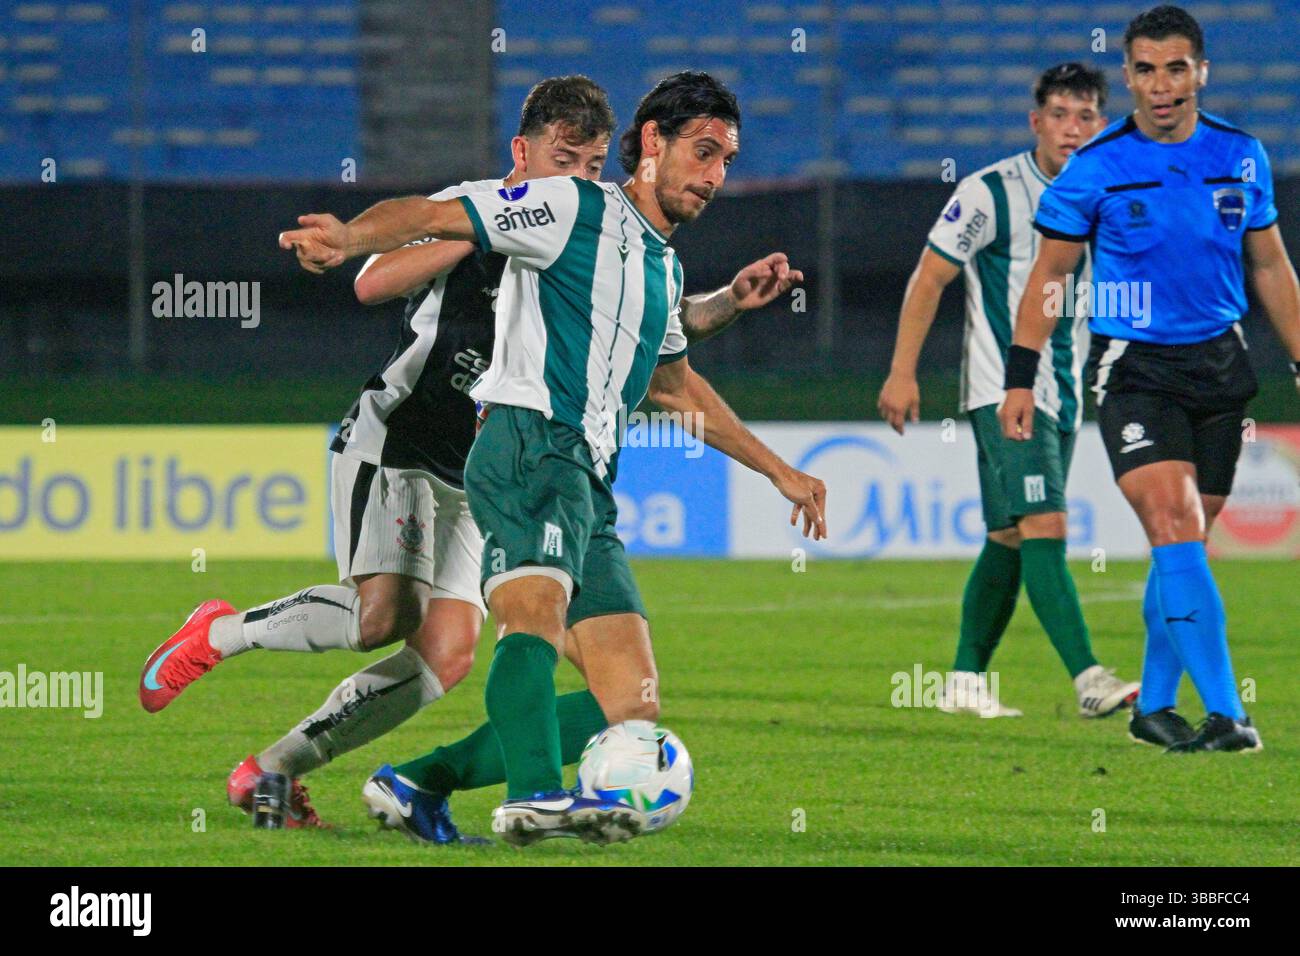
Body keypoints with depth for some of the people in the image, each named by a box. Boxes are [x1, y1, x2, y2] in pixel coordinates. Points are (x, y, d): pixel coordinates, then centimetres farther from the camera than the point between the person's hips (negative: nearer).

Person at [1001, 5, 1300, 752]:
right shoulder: (1096, 169, -7)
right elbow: (1049, 276, 1)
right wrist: (1021, 378, -3)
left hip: (1220, 365, 4)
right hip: (1133, 368, -4)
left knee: (1183, 542, 8)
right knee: (1175, 528, -17)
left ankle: (1154, 705, 22)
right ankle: (1225, 715, -21)